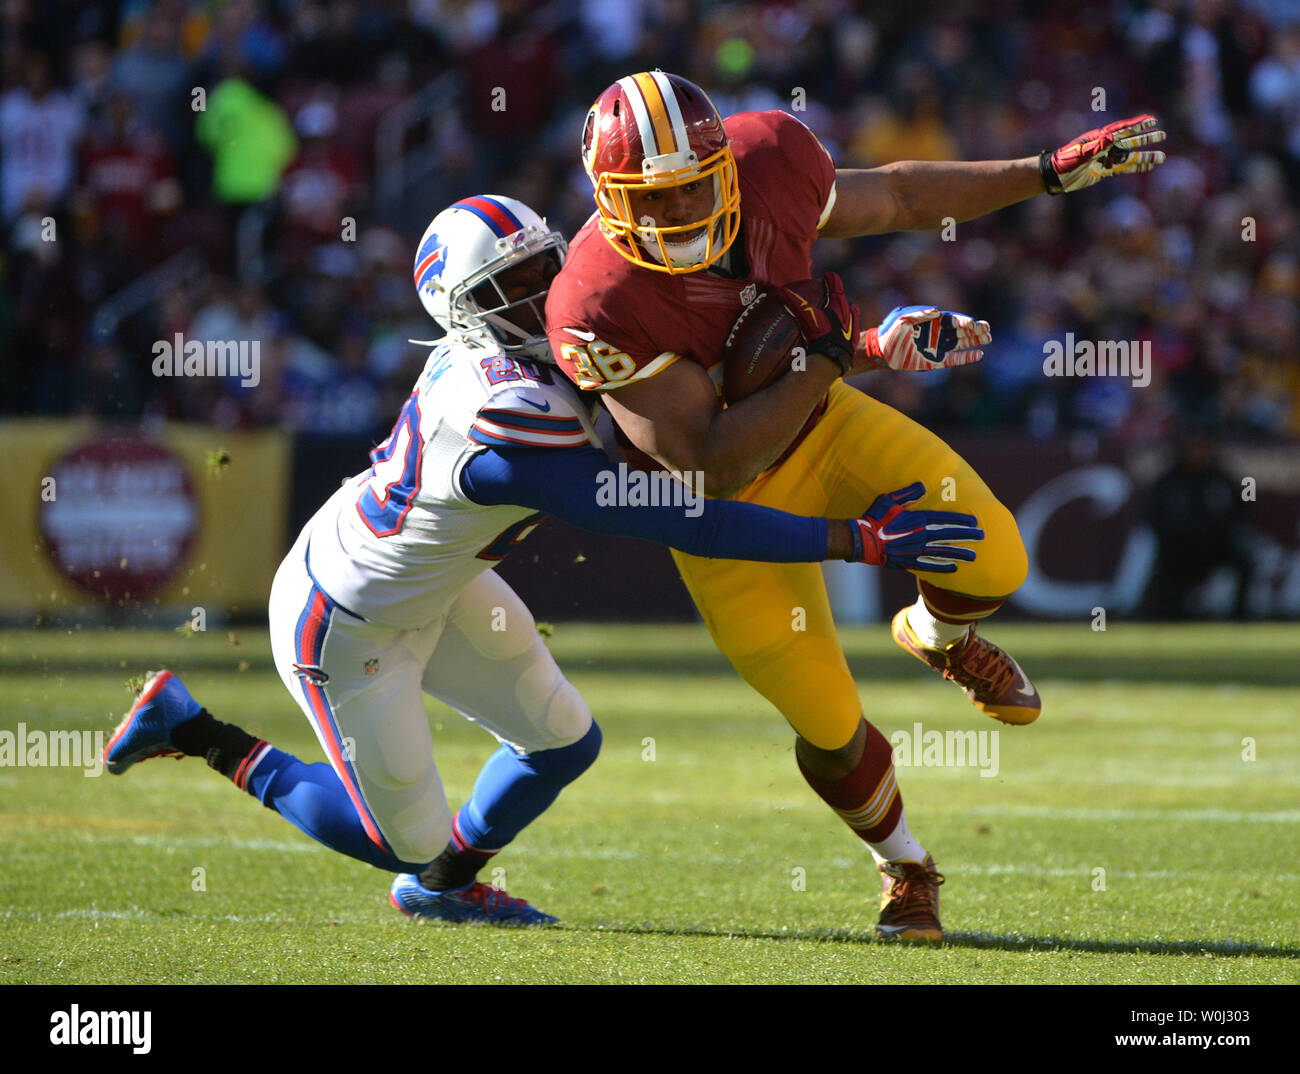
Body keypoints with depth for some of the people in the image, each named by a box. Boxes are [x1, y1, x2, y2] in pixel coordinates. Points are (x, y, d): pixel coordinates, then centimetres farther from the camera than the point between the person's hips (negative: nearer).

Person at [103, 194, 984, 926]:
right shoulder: (512, 425, -39)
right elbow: (684, 524, -37)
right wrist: (863, 542, -35)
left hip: (430, 585, 9)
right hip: (346, 626, -9)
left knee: (565, 742, 10)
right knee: (409, 839, 7)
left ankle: (441, 883, 35)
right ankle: (196, 729, 16)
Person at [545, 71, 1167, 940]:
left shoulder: (768, 158, -21)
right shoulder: (599, 308, -35)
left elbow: (892, 198, 2)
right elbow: (714, 462, -32)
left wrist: (1053, 173, 5)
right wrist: (837, 356, -31)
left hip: (820, 424, 4)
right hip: (730, 509, -4)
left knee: (991, 564, -16)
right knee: (830, 727, -1)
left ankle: (941, 637, 24)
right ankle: (905, 868, 33)